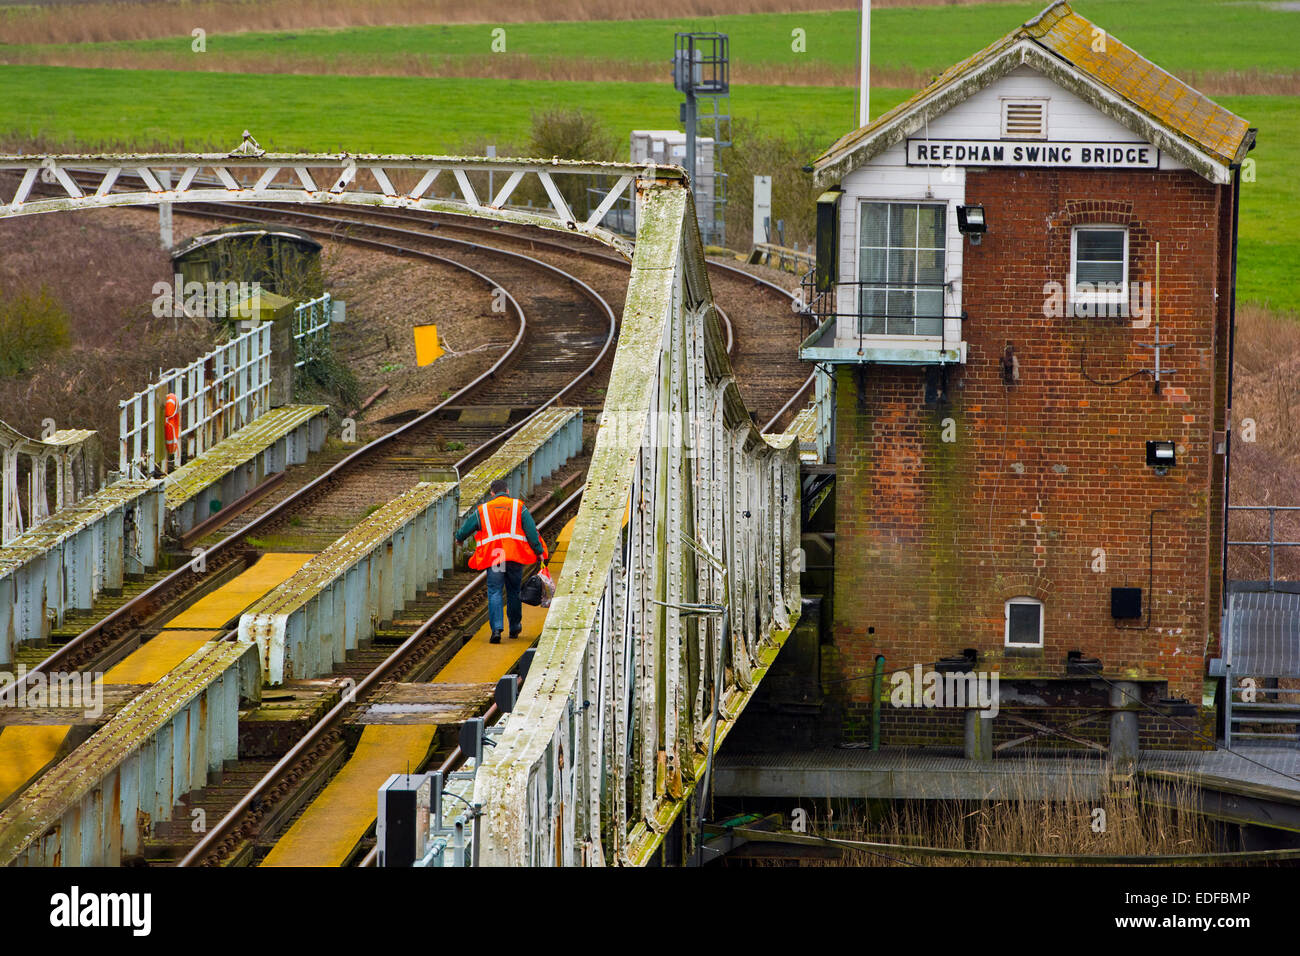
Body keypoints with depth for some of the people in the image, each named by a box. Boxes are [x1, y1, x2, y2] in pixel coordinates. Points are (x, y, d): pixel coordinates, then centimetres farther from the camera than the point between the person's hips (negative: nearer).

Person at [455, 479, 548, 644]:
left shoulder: (482, 510, 11)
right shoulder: (519, 507, 8)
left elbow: (466, 528, 19)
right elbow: (531, 531, 1)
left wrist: (459, 538, 41)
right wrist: (539, 552, 5)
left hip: (492, 557, -1)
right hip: (515, 556, 1)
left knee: (494, 593, -2)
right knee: (514, 592, 15)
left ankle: (496, 628, -20)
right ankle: (515, 628, 27)